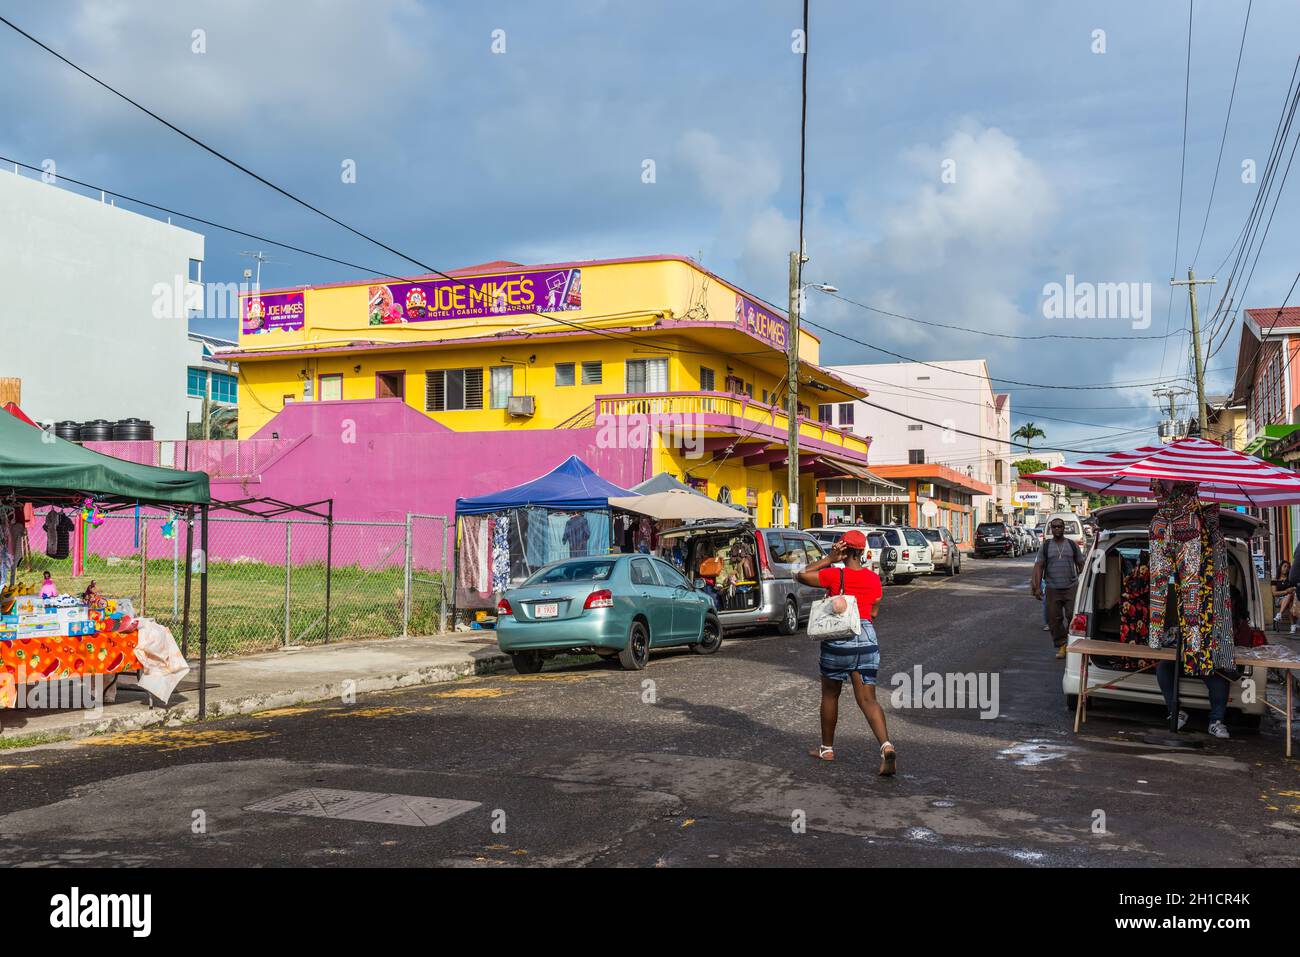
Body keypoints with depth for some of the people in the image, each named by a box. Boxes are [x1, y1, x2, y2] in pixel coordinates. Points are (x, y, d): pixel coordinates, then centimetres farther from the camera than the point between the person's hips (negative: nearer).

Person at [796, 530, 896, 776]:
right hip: (867, 640, 3)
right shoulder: (873, 579, 3)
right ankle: (886, 746, -18)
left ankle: (827, 748, 27)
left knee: (830, 695, 16)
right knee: (868, 699, 2)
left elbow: (802, 575, -2)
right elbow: (873, 612, 11)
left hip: (838, 642, -3)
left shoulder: (834, 576, -12)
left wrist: (828, 559, -2)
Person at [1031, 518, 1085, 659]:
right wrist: (1037, 587, -4)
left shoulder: (1072, 545, 8)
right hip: (1052, 589, 1)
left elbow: (1080, 565, 12)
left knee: (1073, 616, -9)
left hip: (1071, 588, -1)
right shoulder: (1046, 546, 6)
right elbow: (1039, 566, 4)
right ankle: (1061, 646, 14)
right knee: (1054, 619, 2)